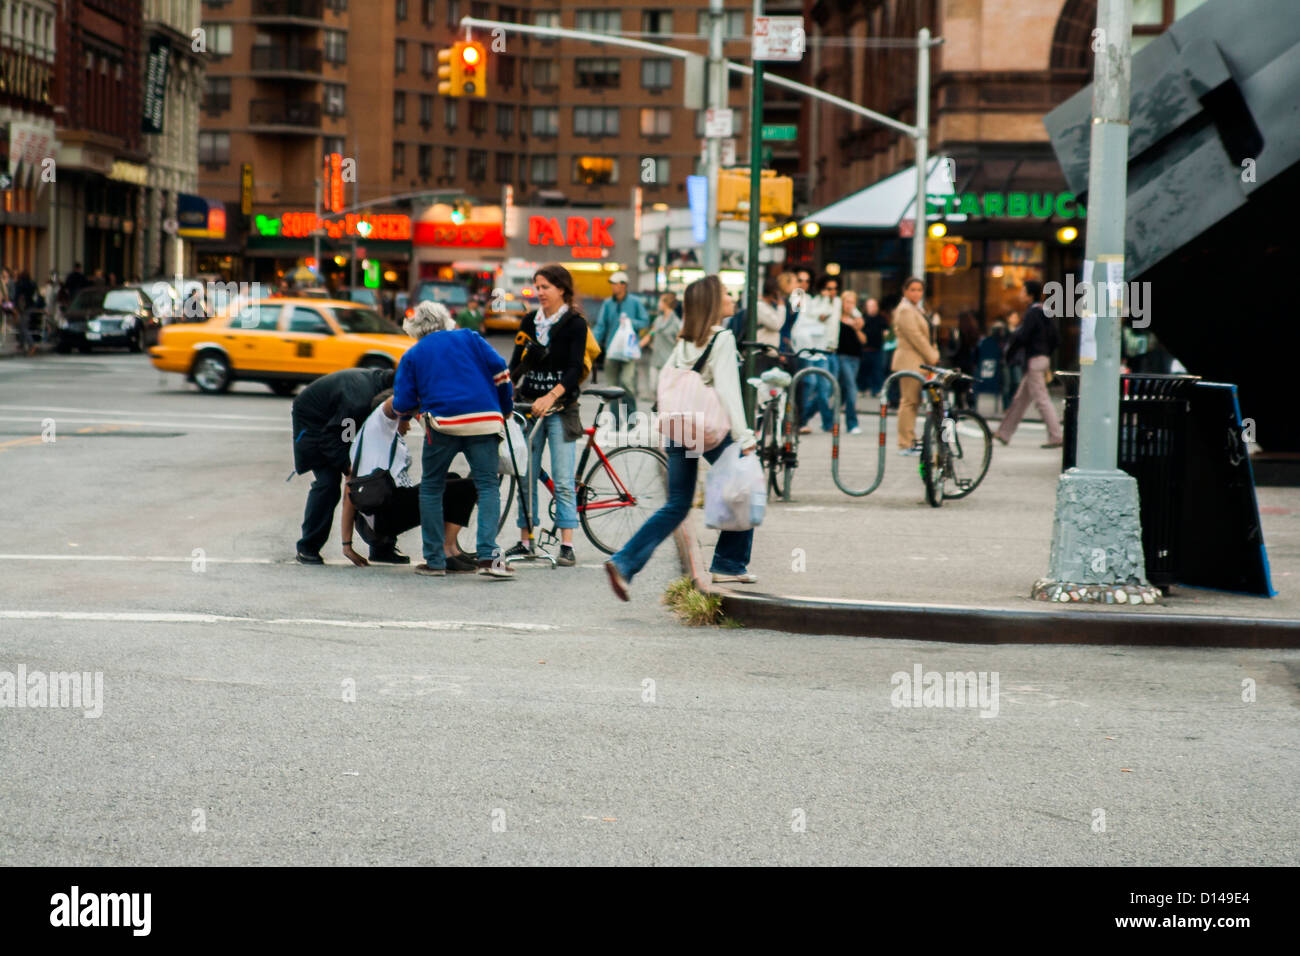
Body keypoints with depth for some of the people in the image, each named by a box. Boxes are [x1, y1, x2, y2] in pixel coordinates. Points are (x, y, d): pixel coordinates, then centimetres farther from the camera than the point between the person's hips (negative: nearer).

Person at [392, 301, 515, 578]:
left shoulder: (412, 356, 14)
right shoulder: (469, 338, 16)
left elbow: (402, 405, 8)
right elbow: (499, 369, 6)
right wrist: (505, 409, 17)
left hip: (442, 424, -1)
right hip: (484, 421, 1)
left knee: (431, 489, 13)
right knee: (488, 486, 4)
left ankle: (435, 560, 11)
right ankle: (488, 556, -13)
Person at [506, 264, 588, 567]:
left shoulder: (575, 324, -4)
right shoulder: (530, 322, 10)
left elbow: (575, 369, -13)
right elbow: (517, 363, 10)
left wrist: (551, 397, -26)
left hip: (560, 409, -5)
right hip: (529, 405, 5)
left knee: (563, 480, -7)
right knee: (526, 477, 6)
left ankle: (567, 546, -5)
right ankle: (525, 541, 14)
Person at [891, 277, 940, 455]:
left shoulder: (918, 309, 20)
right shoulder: (905, 310, -12)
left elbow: (926, 335, 22)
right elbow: (916, 337, -17)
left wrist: (934, 354, 9)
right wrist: (932, 357, -13)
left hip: (920, 362, 10)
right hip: (909, 362, -10)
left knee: (914, 401, 11)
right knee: (909, 401, -8)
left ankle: (910, 441, 16)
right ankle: (905, 445, -6)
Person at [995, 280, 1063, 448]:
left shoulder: (1032, 313, -14)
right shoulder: (1046, 313, 13)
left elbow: (1021, 337, -20)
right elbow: (1053, 338, 18)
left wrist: (1010, 350, -5)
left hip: (1034, 360, -10)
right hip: (1044, 358, 10)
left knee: (1041, 399, -9)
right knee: (1020, 398, 14)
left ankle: (1056, 436, -11)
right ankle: (1004, 433, 20)